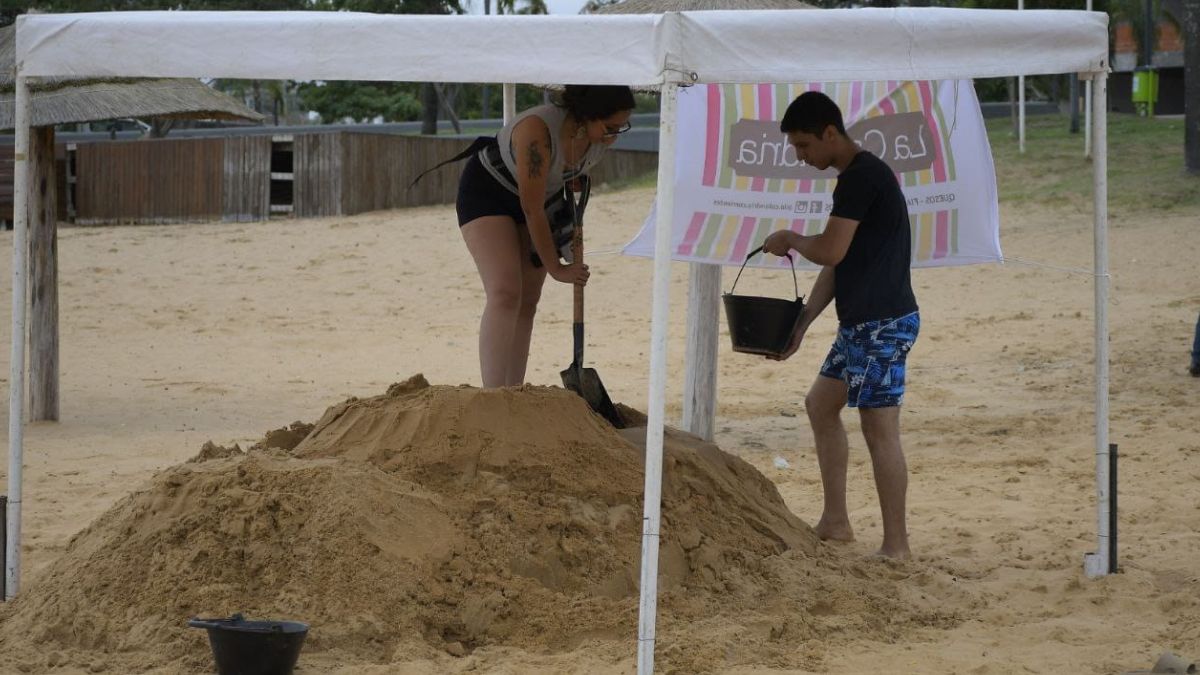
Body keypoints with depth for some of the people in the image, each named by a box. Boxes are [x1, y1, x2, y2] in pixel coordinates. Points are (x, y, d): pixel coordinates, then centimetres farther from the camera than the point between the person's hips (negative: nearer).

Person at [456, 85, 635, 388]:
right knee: (505, 294, -21)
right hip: (485, 192, -8)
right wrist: (555, 269, -22)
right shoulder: (537, 132, -37)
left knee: (527, 301, 4)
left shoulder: (604, 137, -15)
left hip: (537, 196, 8)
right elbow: (532, 209, -30)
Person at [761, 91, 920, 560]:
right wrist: (801, 323, 16)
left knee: (879, 425, -9)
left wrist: (790, 240, -1)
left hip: (883, 322, -11)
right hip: (861, 322, 11)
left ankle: (896, 544, -6)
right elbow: (837, 263, 19)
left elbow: (830, 252, -22)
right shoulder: (857, 178, 17)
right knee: (821, 403, 20)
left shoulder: (862, 177, -15)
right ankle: (835, 522, 26)